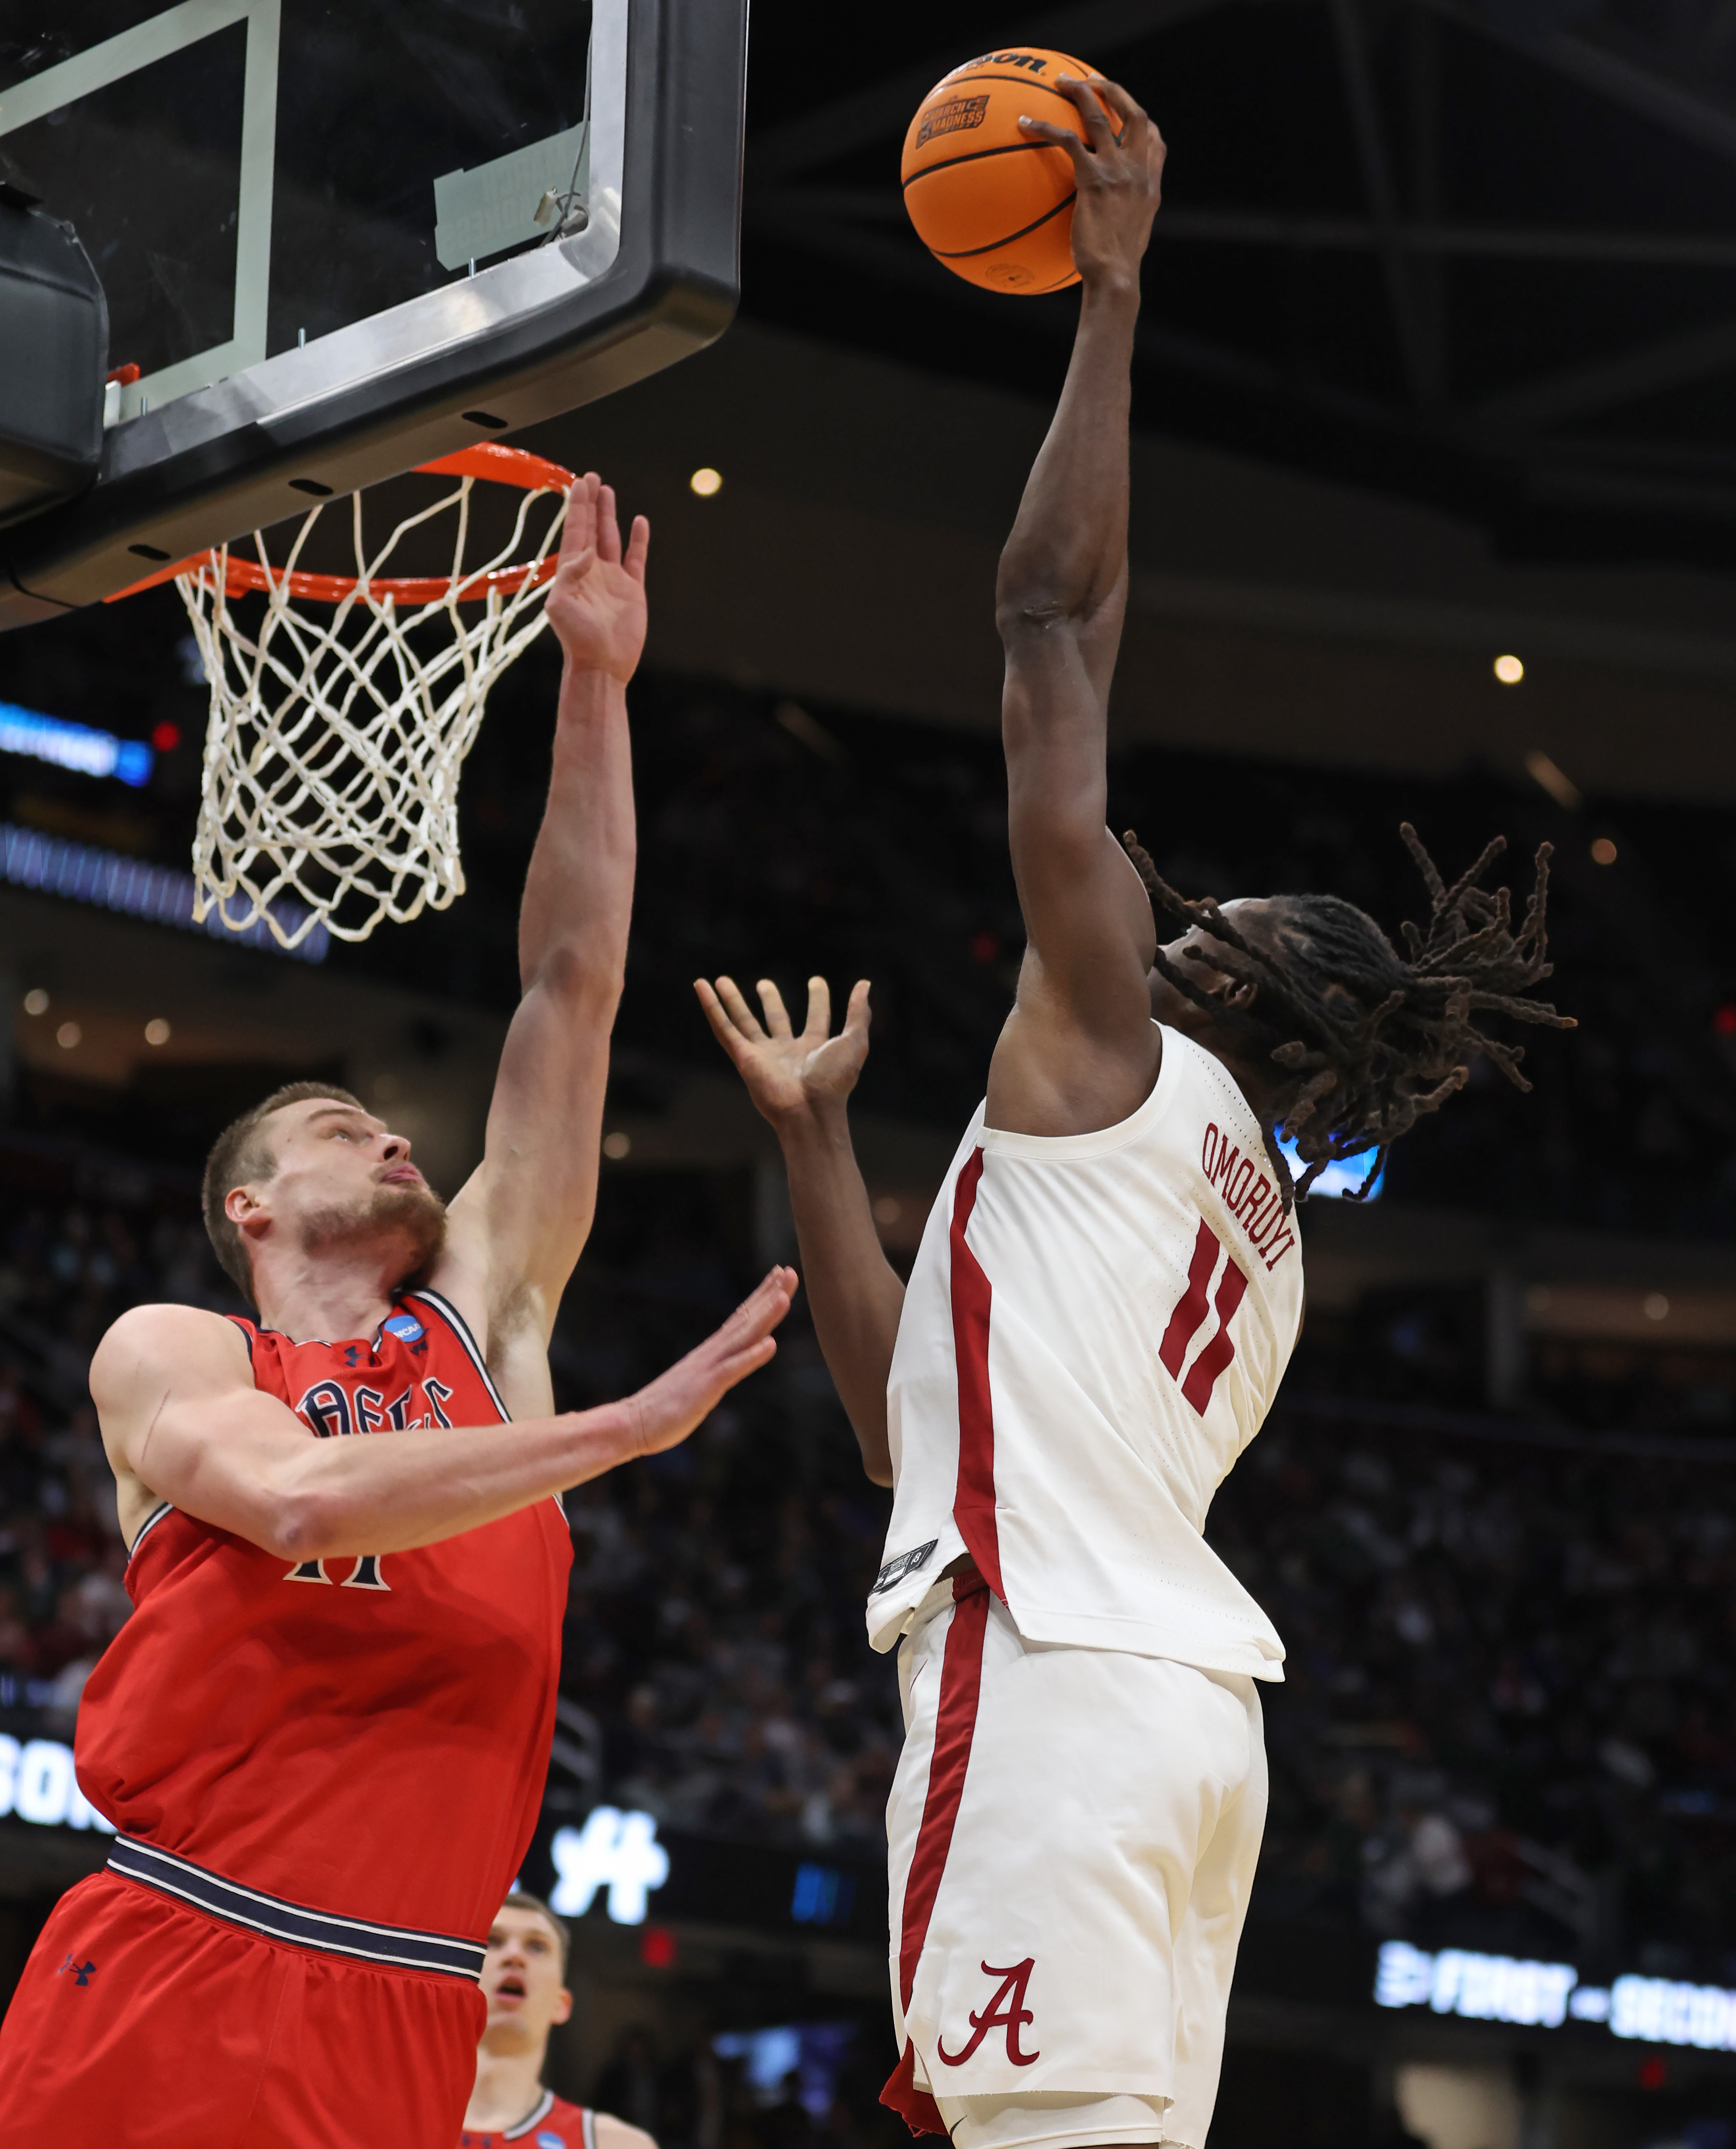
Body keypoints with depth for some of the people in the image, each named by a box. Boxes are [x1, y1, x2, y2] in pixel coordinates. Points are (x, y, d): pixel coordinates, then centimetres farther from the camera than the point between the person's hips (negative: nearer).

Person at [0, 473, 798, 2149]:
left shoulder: (485, 1318, 19)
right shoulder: (168, 1352, 9)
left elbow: (571, 989, 17)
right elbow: (306, 1500, -14)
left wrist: (596, 691, 16)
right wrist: (634, 1422, -12)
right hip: (167, 1972, -4)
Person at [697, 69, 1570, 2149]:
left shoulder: (1117, 1054, 4)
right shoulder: (1258, 1227, 27)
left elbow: (1052, 619, 1)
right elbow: (911, 1410, 32)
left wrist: (1110, 296, 6)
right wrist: (814, 1132, 38)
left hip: (1055, 1669, -9)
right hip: (1180, 1687, 9)